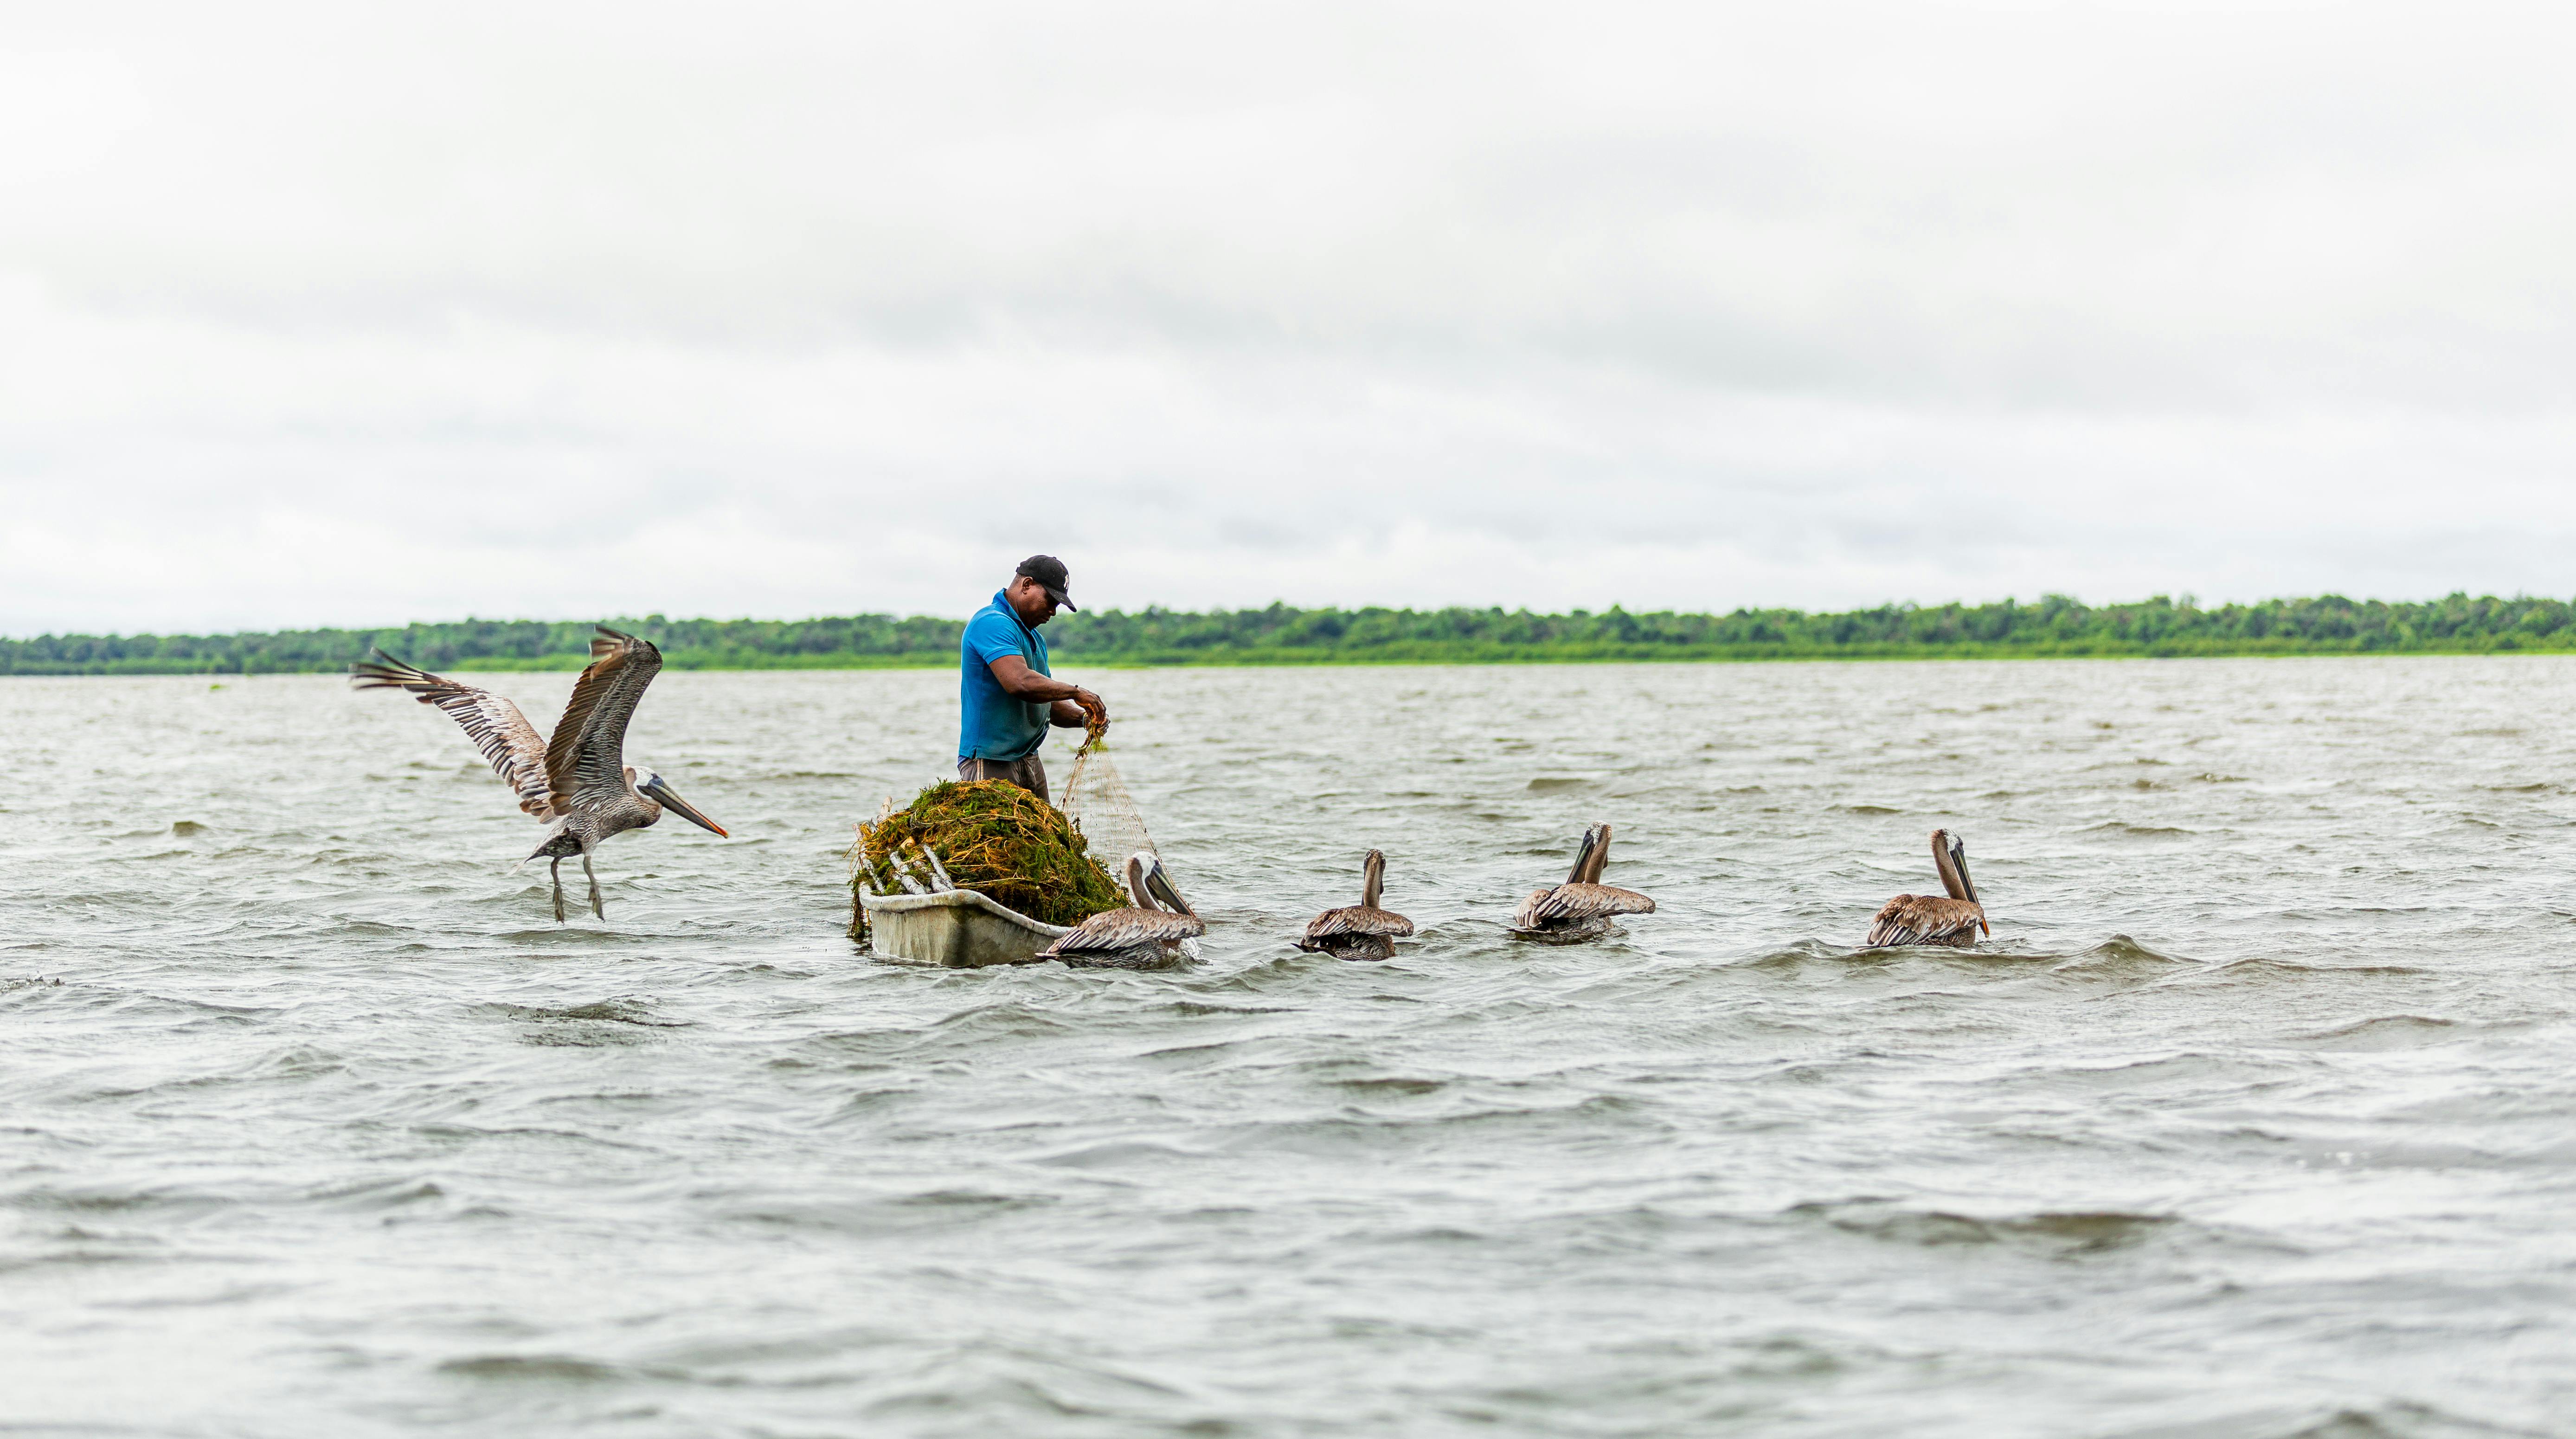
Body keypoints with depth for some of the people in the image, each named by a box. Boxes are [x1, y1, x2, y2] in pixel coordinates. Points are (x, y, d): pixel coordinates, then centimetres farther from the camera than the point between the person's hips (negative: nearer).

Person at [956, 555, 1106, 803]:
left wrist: (1083, 717, 5)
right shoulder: (992, 624, -13)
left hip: (1030, 761, 10)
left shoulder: (1035, 638, 20)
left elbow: (1046, 703, 24)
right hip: (990, 763, -10)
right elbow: (1020, 683, -28)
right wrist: (1076, 692, -17)